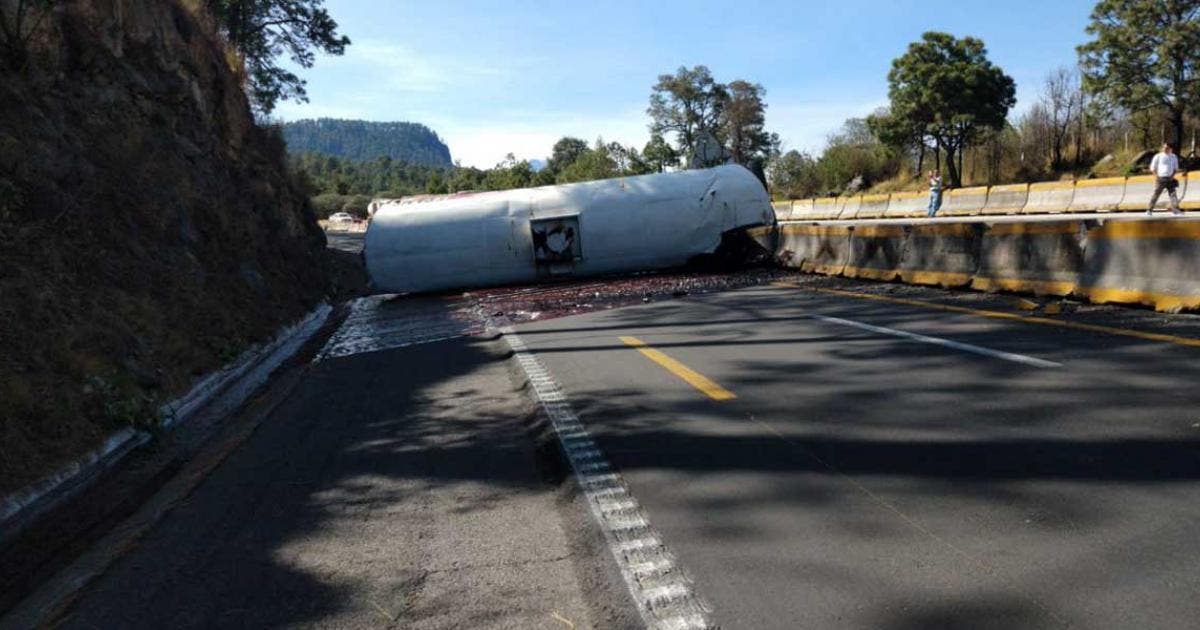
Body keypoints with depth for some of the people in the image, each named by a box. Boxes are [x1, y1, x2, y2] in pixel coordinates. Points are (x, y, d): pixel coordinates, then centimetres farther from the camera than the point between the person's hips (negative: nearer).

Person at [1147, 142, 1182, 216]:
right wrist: (1157, 175, -9)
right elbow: (1152, 168, 3)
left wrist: (1173, 175, -1)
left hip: (1170, 179, 3)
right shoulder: (1158, 156, 1)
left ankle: (1175, 209, -6)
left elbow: (1176, 168, 17)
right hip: (1160, 179, -3)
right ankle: (1149, 210, 0)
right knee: (1156, 194, -5)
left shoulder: (1174, 157, 12)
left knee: (1173, 193, -5)